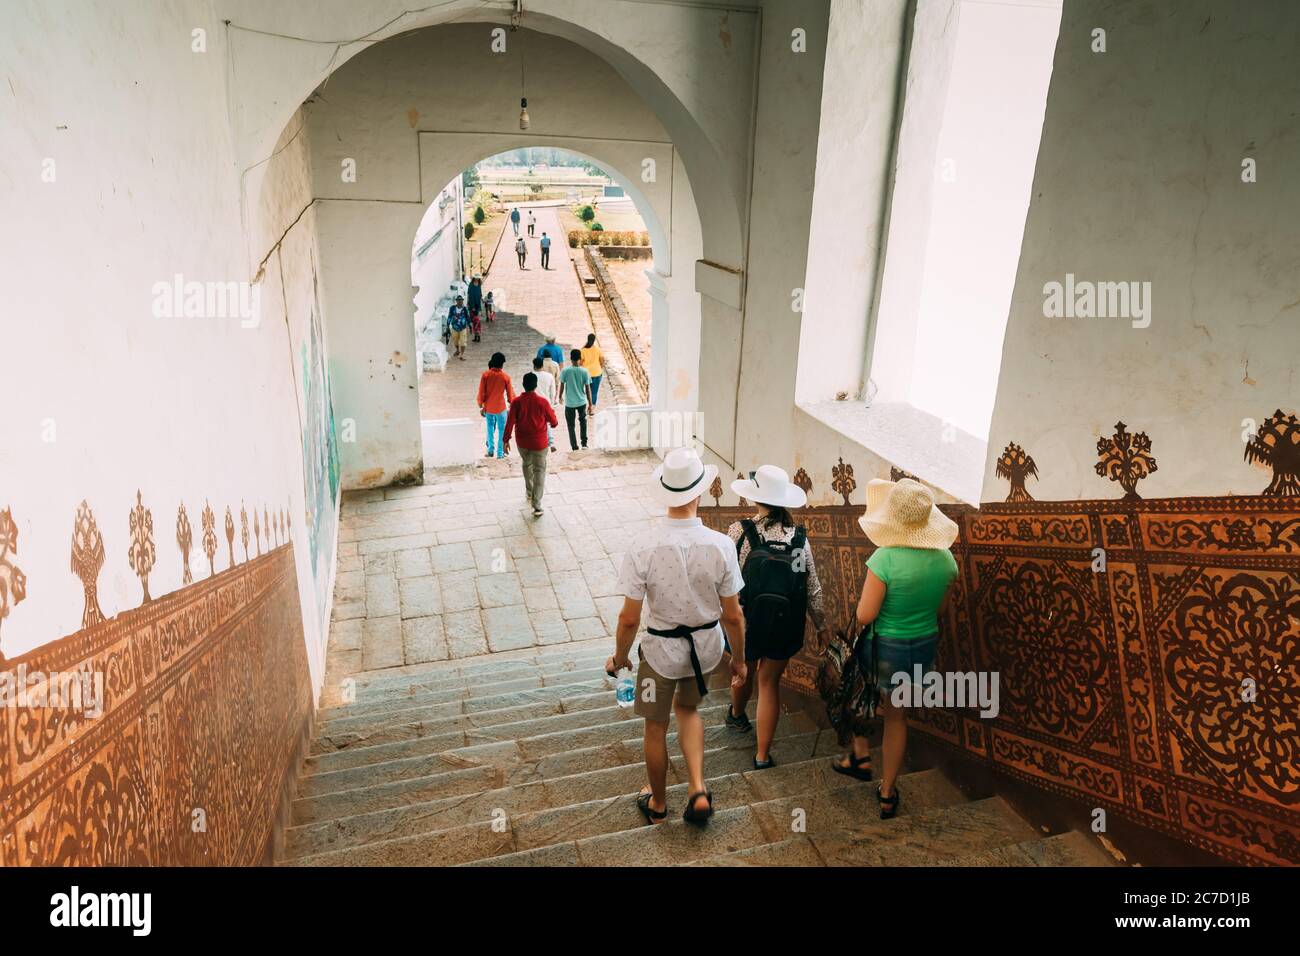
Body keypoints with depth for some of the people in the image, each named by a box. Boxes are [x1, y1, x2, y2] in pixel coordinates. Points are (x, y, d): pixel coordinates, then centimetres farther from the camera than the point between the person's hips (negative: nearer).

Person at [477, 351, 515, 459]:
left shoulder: (485, 375, -8)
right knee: (501, 430, 10)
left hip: (488, 408, 3)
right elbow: (510, 394, -5)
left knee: (490, 428, 20)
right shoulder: (505, 377, -13)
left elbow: (481, 393, -5)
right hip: (500, 408, -2)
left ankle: (491, 450, 23)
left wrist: (481, 406, 7)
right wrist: (512, 403, 15)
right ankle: (500, 453, 12)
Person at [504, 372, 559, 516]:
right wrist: (554, 423, 20)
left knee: (527, 465, 28)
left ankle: (529, 493, 44)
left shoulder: (516, 402, -9)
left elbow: (510, 422, -9)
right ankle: (537, 506, -4)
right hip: (539, 443, -3)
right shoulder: (543, 401, -14)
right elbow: (553, 422, -4)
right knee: (539, 471, 3)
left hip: (522, 442, 3)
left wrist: (506, 440, 1)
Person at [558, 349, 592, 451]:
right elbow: (588, 389, -7)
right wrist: (590, 404, 1)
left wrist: (560, 397, 18)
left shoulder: (565, 371, -12)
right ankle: (584, 443, 21)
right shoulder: (584, 371, -10)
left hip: (569, 403, -1)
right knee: (583, 421, 26)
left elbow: (562, 386, -2)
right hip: (582, 402, 1)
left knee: (571, 426, 11)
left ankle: (574, 448, 11)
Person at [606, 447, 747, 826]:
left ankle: (657, 804, 42)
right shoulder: (720, 545, -19)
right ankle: (698, 789, 19)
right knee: (688, 709, 31)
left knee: (656, 727, 21)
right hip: (706, 647, 2)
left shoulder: (642, 547, -24)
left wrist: (619, 657, 2)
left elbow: (629, 618, -17)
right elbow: (733, 616, -10)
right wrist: (739, 659, 7)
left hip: (660, 649, -2)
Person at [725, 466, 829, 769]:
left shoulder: (740, 531, -18)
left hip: (746, 622, -1)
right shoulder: (799, 537, -9)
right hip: (785, 628, 1)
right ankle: (762, 755, 21)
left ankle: (737, 715, 56)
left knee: (744, 672, 25)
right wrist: (822, 626, 12)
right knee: (770, 684, 16)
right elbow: (813, 589, -2)